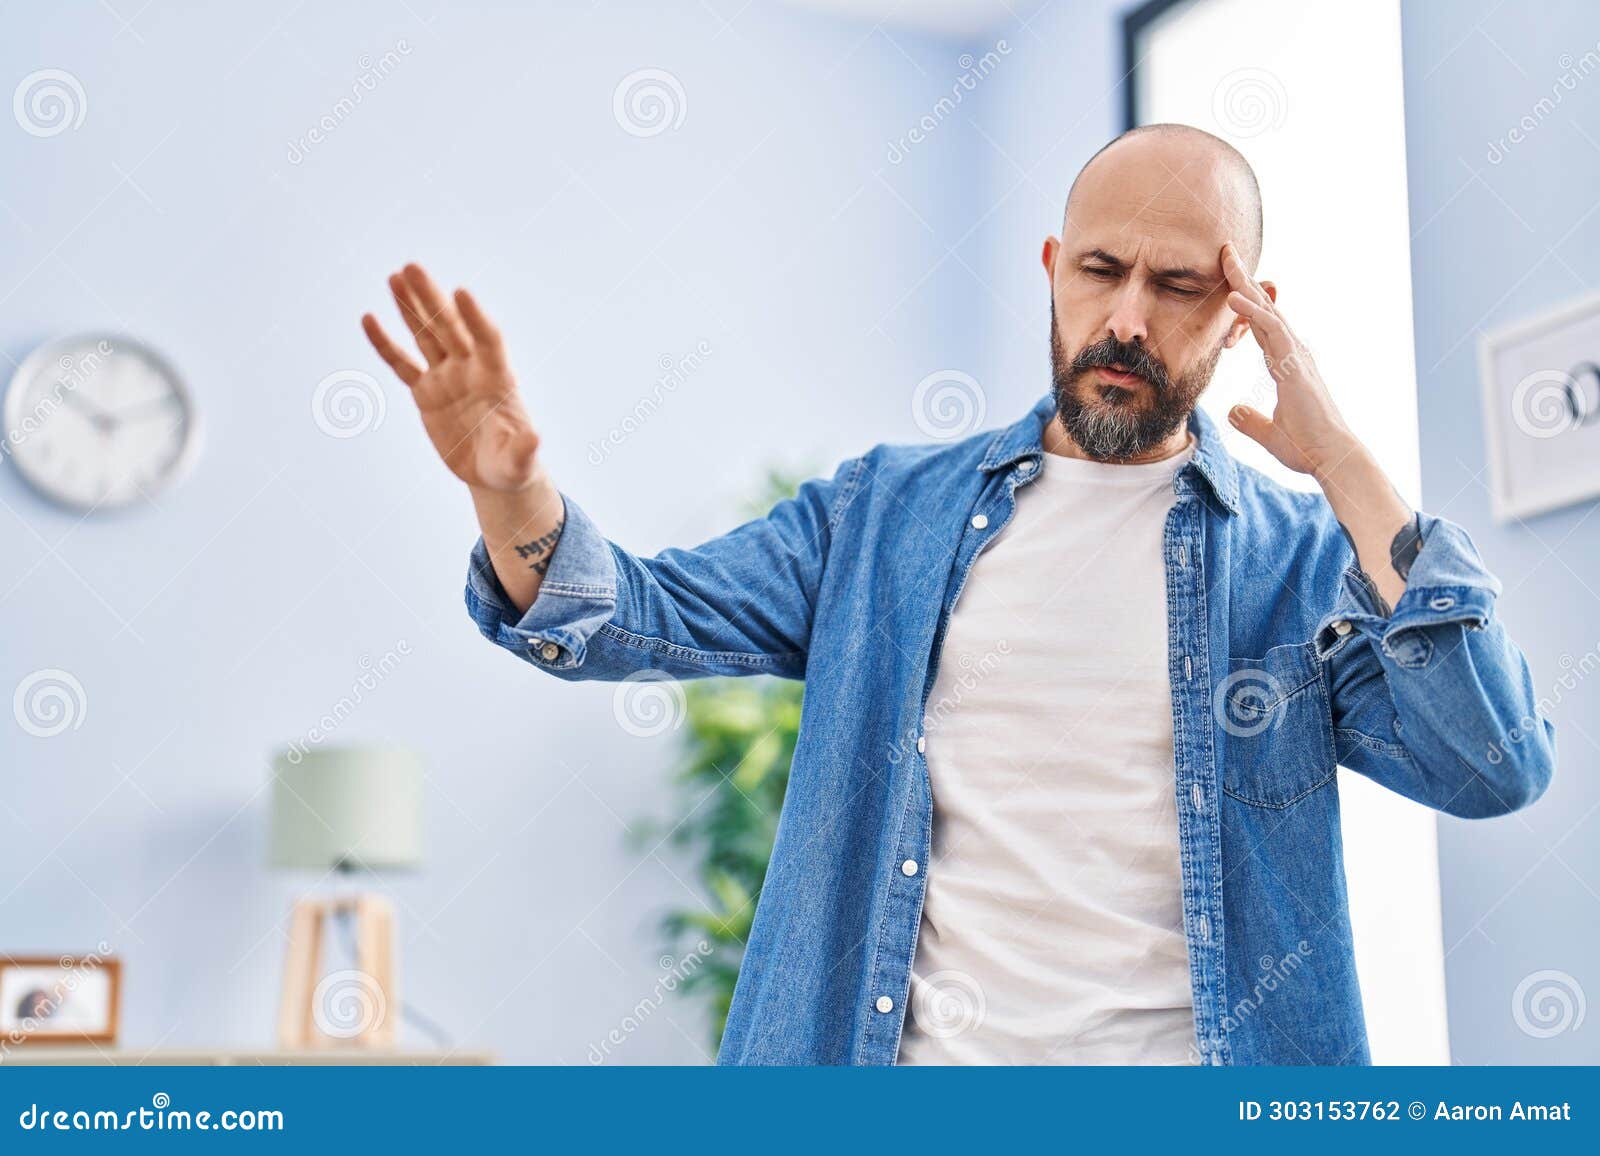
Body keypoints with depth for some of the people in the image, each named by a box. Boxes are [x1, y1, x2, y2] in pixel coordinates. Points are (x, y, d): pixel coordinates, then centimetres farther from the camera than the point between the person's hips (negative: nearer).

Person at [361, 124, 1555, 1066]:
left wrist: (1343, 467, -11)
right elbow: (647, 615, 5)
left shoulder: (1307, 557, 3)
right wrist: (513, 490, -16)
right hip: (898, 1054, 2)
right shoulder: (886, 510, 10)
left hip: (1189, 1083, -1)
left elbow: (1496, 770, -10)